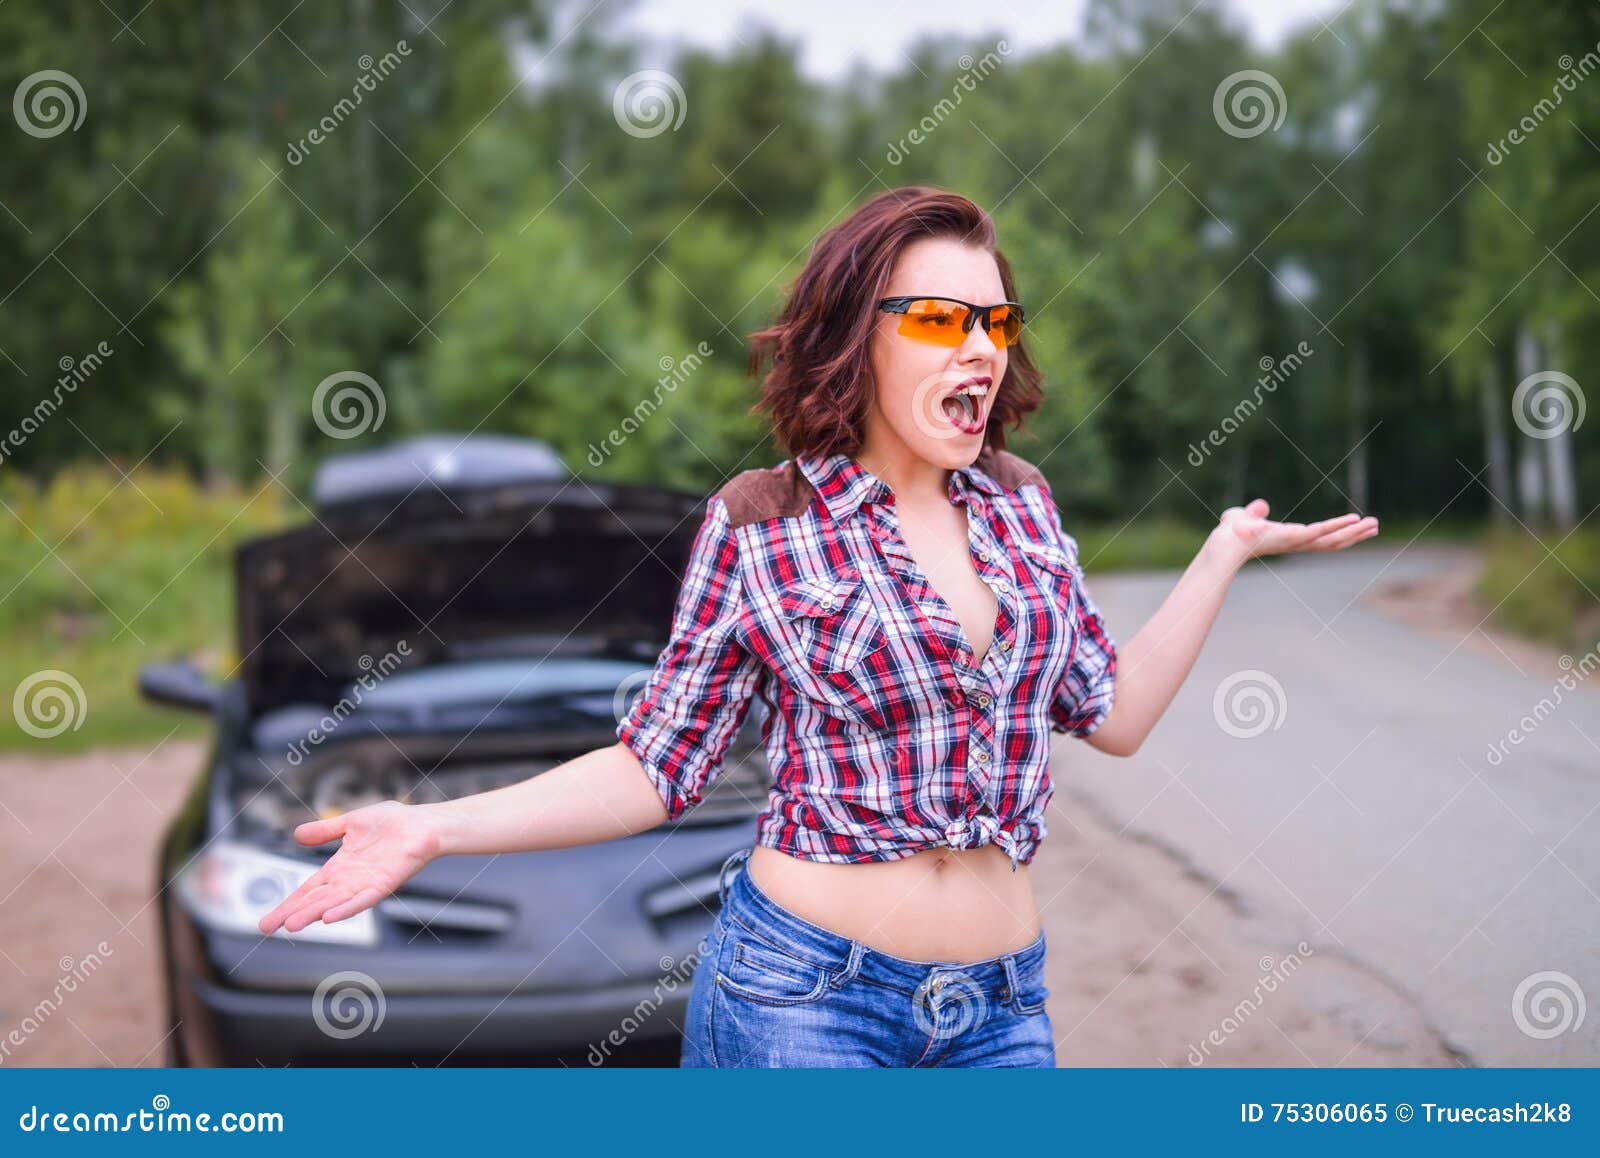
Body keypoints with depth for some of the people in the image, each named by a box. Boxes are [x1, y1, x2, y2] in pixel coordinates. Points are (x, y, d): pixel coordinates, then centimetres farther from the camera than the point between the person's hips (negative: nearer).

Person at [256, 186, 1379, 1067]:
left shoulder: (1019, 500, 6)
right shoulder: (761, 526, -6)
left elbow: (1114, 715, 11)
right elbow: (657, 766, -2)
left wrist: (1227, 550, 12)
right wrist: (435, 827, -13)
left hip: (1000, 1008, 4)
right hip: (803, 994, -4)